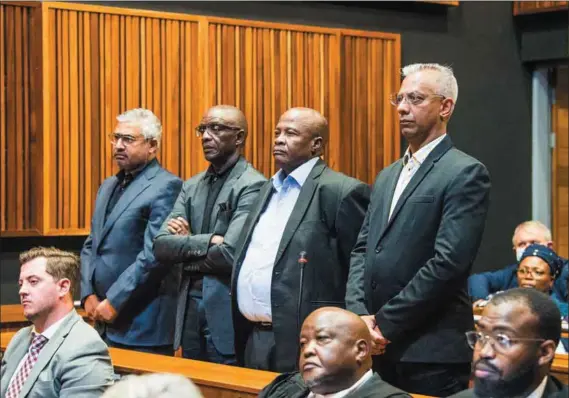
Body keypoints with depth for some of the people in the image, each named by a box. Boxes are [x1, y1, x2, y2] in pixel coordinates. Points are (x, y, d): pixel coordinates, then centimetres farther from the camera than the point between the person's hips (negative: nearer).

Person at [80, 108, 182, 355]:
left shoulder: (165, 187, -11)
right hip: (105, 318, 8)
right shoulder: (108, 186, 17)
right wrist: (89, 295, 3)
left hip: (143, 322, -8)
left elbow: (153, 254, -19)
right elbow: (91, 246, 18)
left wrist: (114, 302, -17)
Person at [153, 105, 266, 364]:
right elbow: (161, 246, 2)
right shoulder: (192, 186, 12)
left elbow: (230, 254, -20)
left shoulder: (252, 186, -10)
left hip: (227, 311, -7)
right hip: (190, 306, 7)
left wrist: (185, 249, -4)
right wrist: (207, 241, -13)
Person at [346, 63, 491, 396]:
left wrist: (386, 323, -14)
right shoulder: (388, 176, 18)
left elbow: (449, 262, -17)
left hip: (433, 352, -7)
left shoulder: (465, 173, -8)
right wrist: (360, 314, -3)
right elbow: (362, 251, 14)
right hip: (379, 347, 7)